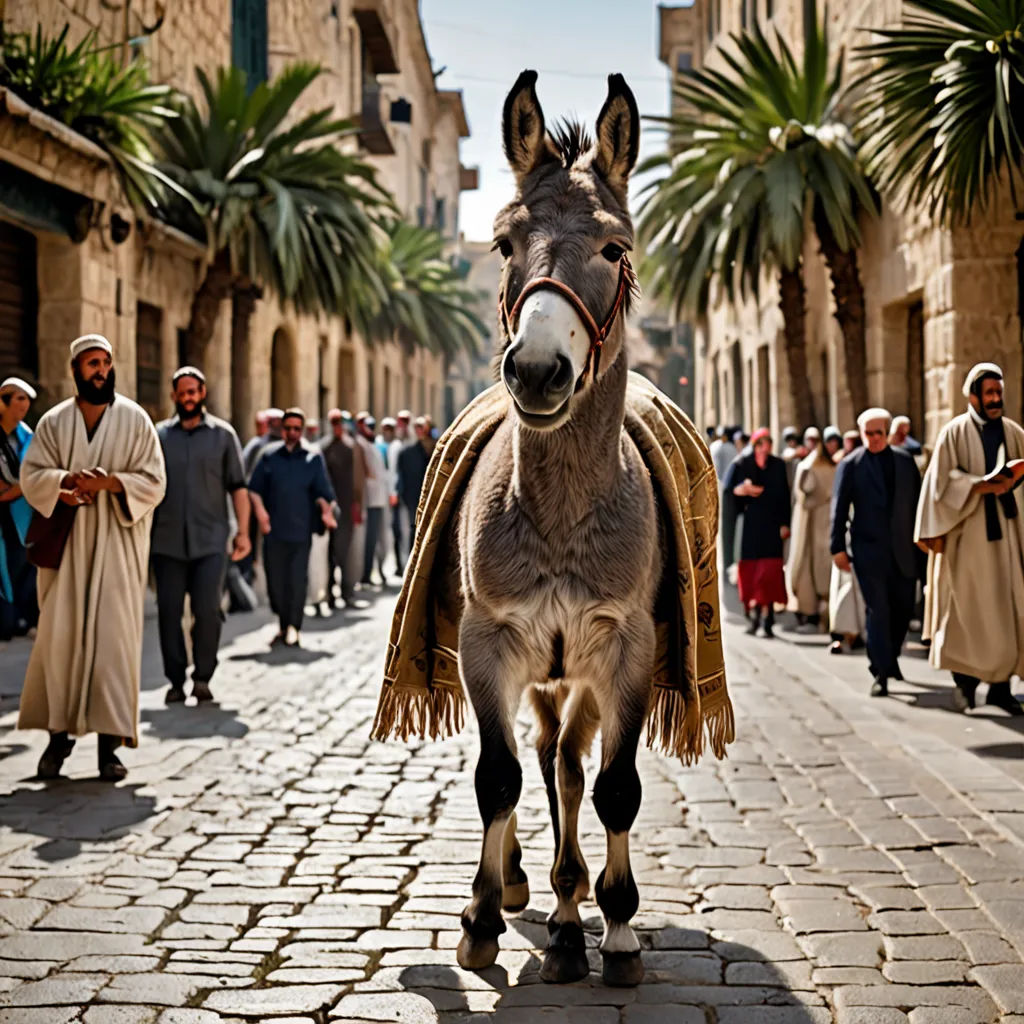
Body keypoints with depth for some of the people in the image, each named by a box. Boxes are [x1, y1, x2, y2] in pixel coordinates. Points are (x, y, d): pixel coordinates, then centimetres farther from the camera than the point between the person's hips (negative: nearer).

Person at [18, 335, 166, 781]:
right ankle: (59, 731, 10)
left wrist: (109, 483, -17)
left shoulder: (135, 420, 4)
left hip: (117, 545, -1)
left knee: (114, 637, -6)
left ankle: (110, 741, -3)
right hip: (65, 543, 1)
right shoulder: (54, 422, 8)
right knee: (60, 635, -2)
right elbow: (31, 476, 2)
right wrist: (67, 480, -17)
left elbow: (153, 481, 0)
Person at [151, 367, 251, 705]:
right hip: (167, 541, 2)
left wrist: (243, 531, -2)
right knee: (169, 613, 2)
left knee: (208, 610, -9)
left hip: (210, 540, -2)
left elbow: (237, 487, 5)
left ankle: (203, 677, 6)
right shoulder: (159, 435, 10)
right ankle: (176, 680, 13)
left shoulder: (223, 434, 6)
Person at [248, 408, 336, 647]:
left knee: (297, 580, -4)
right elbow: (255, 488, 9)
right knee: (275, 580, 5)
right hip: (274, 529, 1)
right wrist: (260, 510, -6)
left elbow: (321, 491, 2)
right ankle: (283, 625, 21)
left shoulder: (313, 457, 5)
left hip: (301, 529, -1)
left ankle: (293, 627, 9)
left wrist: (325, 511, -14)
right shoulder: (270, 455, 7)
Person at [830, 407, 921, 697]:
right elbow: (839, 508, -1)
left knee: (904, 606, 9)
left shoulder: (905, 461, 9)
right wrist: (838, 547, -5)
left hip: (902, 548, 4)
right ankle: (880, 673, -4)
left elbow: (917, 500, 12)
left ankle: (890, 656, 33)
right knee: (877, 608, -7)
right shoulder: (850, 464, 0)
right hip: (868, 549, -3)